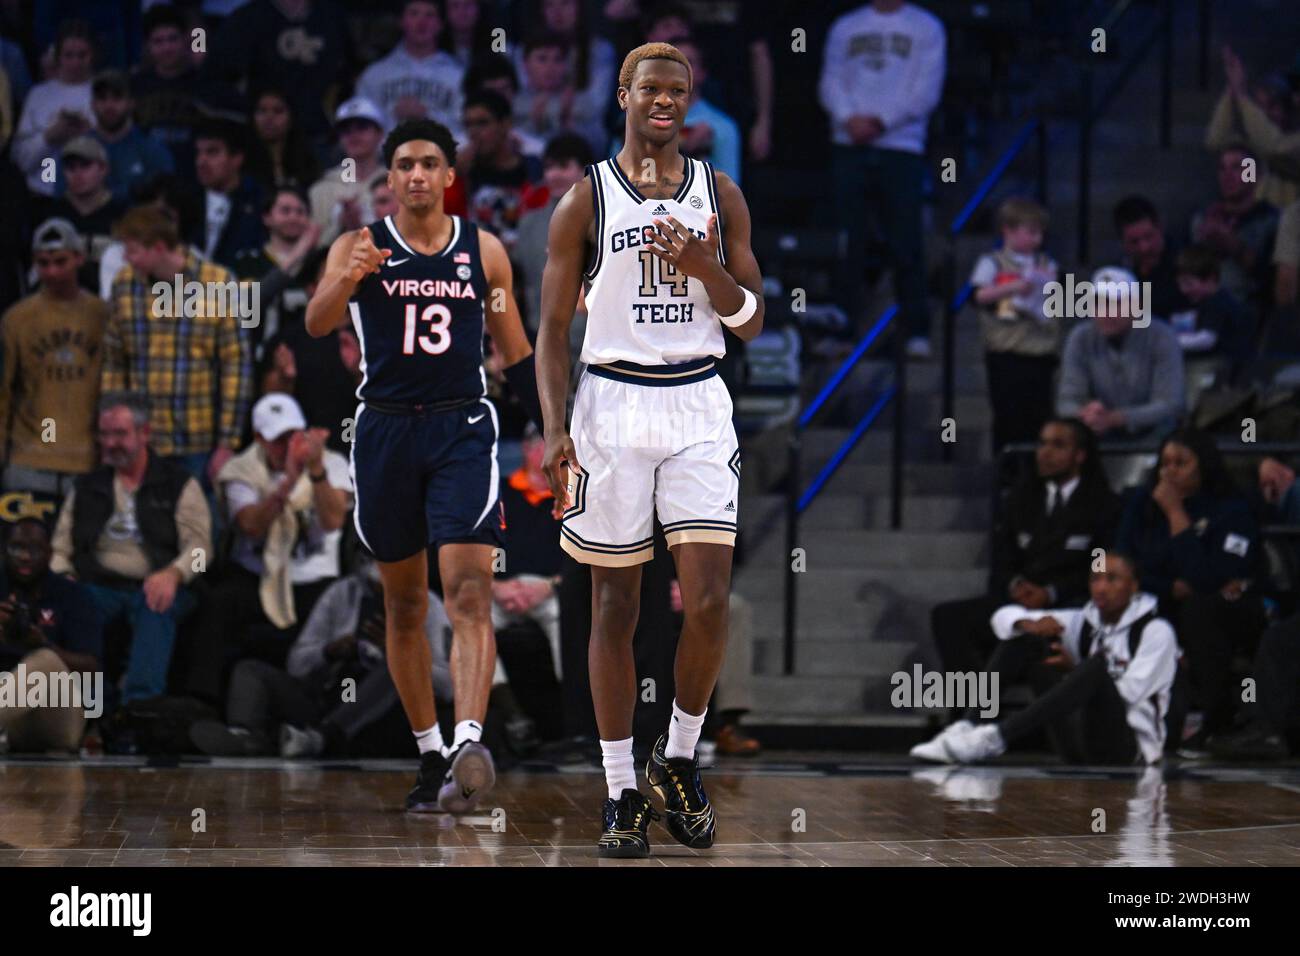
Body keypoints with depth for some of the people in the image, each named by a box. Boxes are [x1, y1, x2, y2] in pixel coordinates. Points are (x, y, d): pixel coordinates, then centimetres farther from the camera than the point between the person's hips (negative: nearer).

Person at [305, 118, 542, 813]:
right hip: (386, 430, 1)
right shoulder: (360, 247, 2)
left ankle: (469, 743, -30)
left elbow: (516, 354, 13)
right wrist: (348, 277, -35)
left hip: (461, 429, -1)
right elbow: (316, 323, -15)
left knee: (468, 590, -17)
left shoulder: (484, 251, 6)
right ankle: (430, 754, 21)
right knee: (404, 604, 9)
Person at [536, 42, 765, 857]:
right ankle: (621, 791, 9)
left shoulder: (720, 195, 8)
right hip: (612, 404, -1)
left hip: (699, 407, 2)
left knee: (709, 600, -8)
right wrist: (555, 428, -10)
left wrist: (706, 268, -11)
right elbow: (554, 326, 1)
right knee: (616, 606, 2)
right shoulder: (586, 200, 1)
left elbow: (752, 324, 8)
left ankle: (679, 756, 14)